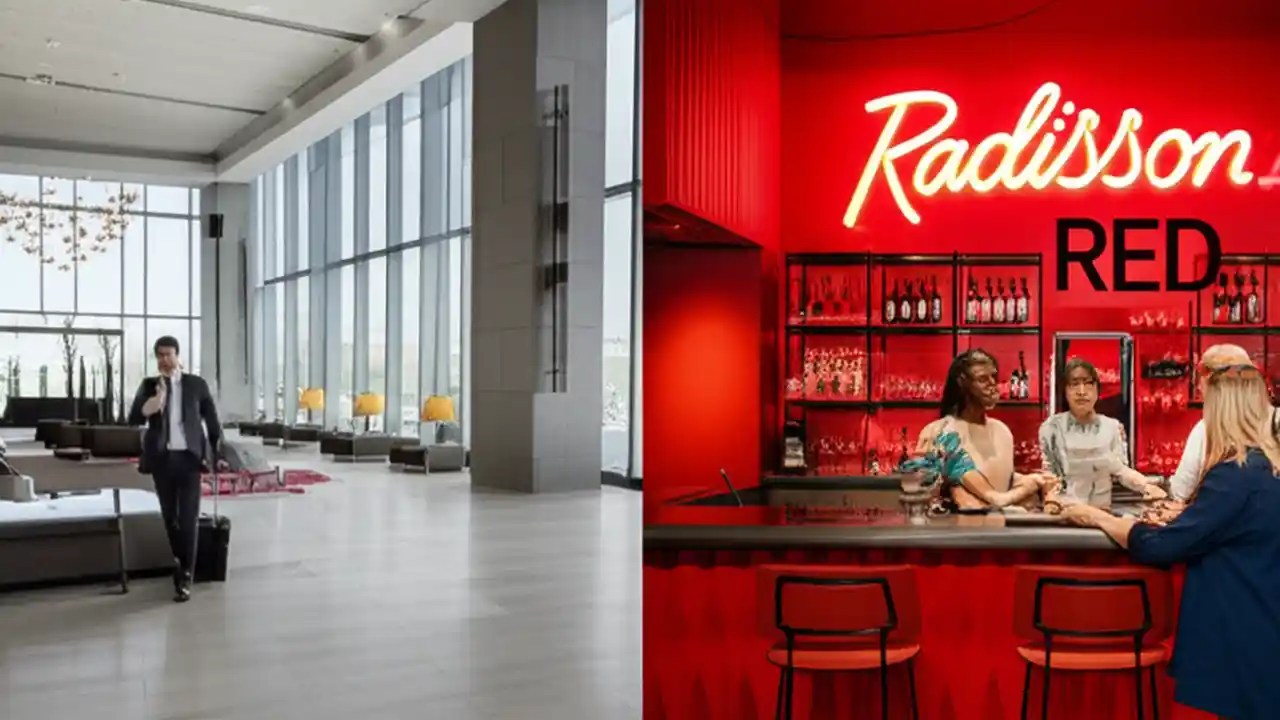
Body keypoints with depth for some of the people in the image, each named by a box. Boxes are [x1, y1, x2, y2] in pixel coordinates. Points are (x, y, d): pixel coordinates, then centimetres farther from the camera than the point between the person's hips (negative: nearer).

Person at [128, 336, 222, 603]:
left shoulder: (196, 384, 3)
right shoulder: (149, 385, 7)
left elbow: (211, 419, 7)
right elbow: (134, 418, -6)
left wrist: (217, 453, 5)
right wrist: (159, 393, -18)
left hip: (188, 457, -2)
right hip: (162, 458, 2)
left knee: (188, 518, -7)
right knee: (169, 517, 11)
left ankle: (185, 577, -4)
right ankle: (179, 561, 30)